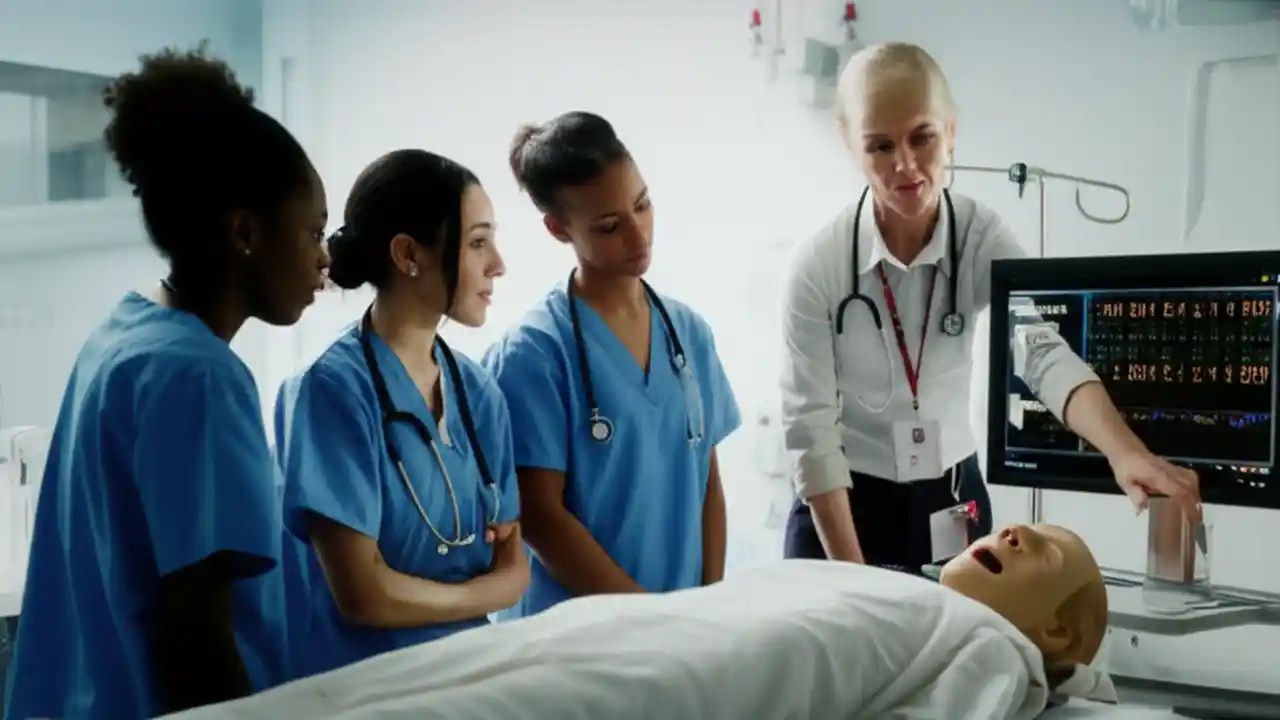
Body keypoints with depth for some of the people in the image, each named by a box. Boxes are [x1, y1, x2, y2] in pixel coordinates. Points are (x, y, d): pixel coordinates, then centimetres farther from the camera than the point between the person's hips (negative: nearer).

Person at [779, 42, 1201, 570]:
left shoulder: (981, 237, -11)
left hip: (951, 505, 2)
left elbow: (1044, 353, -26)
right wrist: (851, 578, -19)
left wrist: (1126, 453, -44)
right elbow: (810, 429, -16)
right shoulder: (817, 265, -17)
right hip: (844, 507, -2)